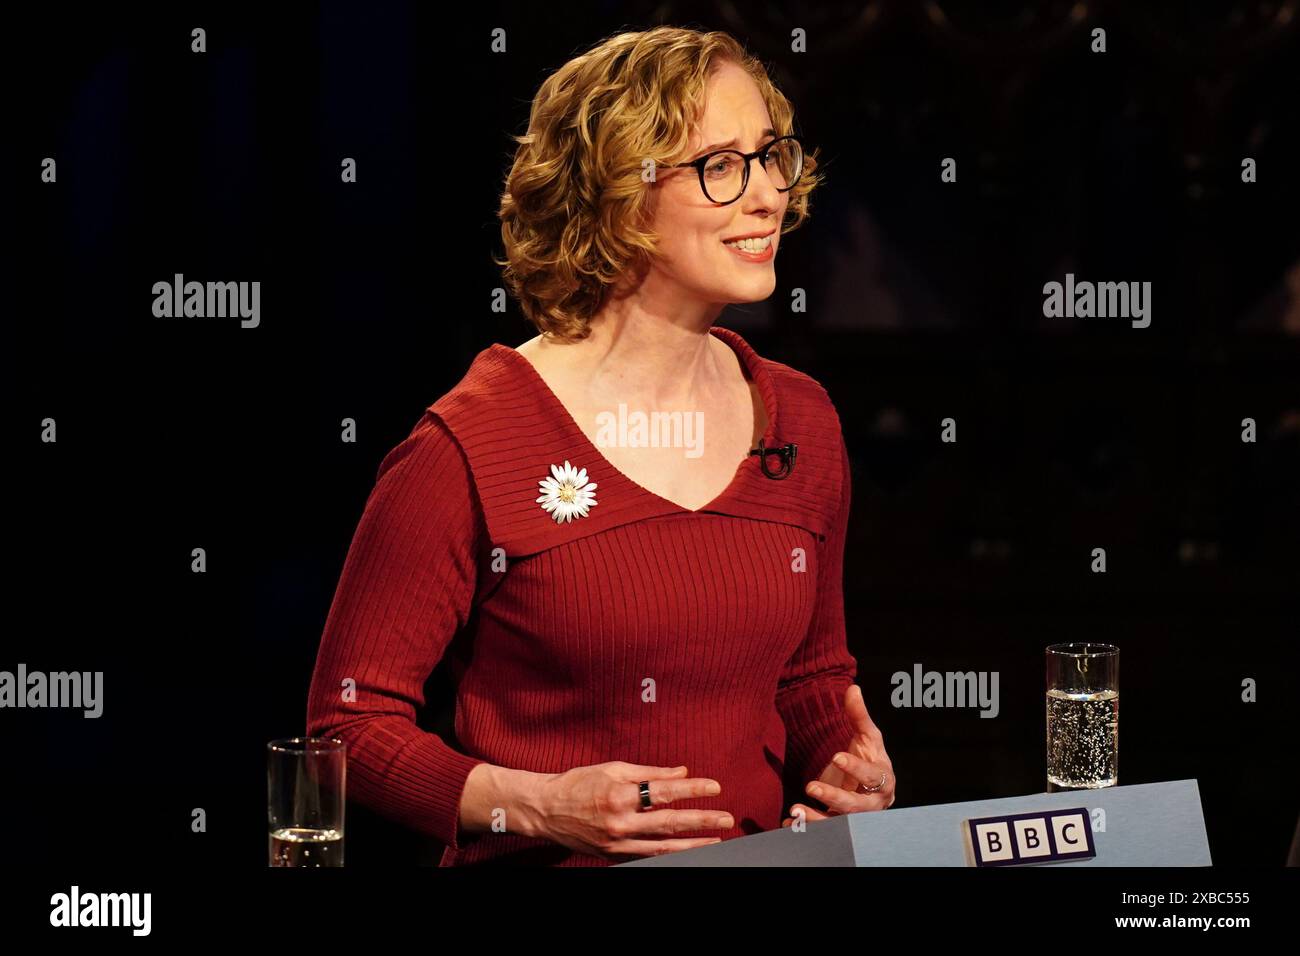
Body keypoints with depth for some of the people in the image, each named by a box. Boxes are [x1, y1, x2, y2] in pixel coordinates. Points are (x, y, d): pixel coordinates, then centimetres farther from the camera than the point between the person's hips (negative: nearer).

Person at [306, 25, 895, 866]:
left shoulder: (801, 422, 8)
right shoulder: (472, 447, -10)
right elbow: (351, 719, -4)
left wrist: (857, 769, 2)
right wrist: (541, 806, -16)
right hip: (543, 871, -4)